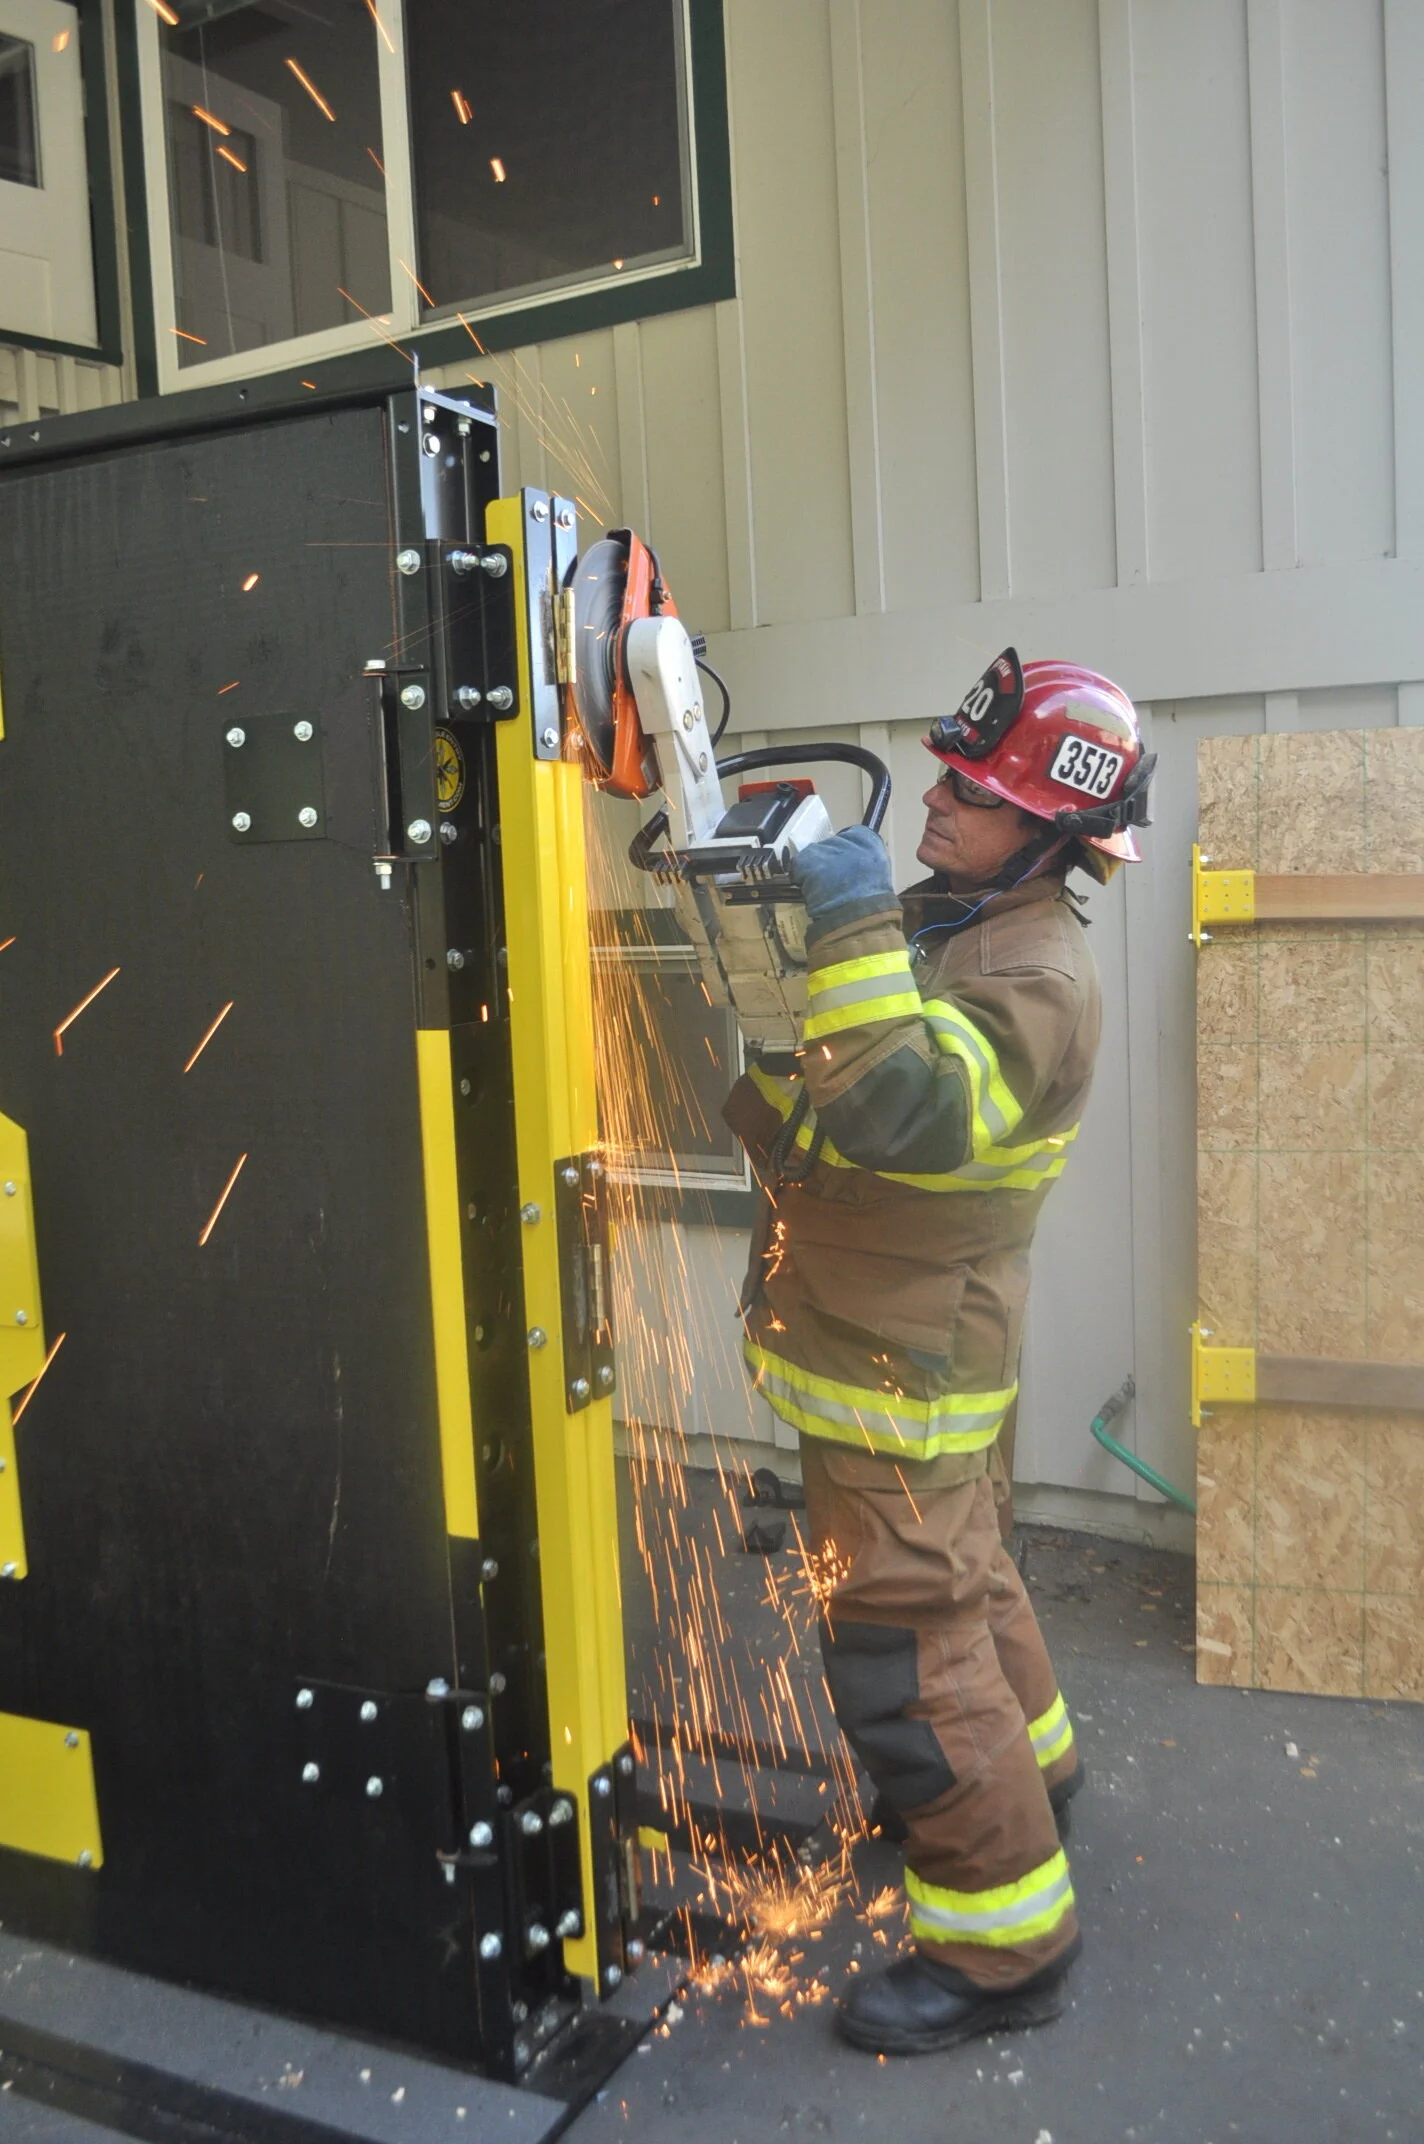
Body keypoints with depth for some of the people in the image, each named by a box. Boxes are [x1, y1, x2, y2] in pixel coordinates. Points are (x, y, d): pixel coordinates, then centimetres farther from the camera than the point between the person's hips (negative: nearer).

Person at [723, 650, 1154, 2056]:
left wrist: (855, 930, -37)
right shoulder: (940, 915, 8)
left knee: (901, 1642, -4)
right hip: (883, 1339, 10)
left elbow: (896, 1113, -38)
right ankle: (1026, 1756, 49)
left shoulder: (1038, 975, -22)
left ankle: (1000, 1946, 10)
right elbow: (818, 1114, 16)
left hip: (902, 1362, -10)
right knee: (956, 1563, 26)